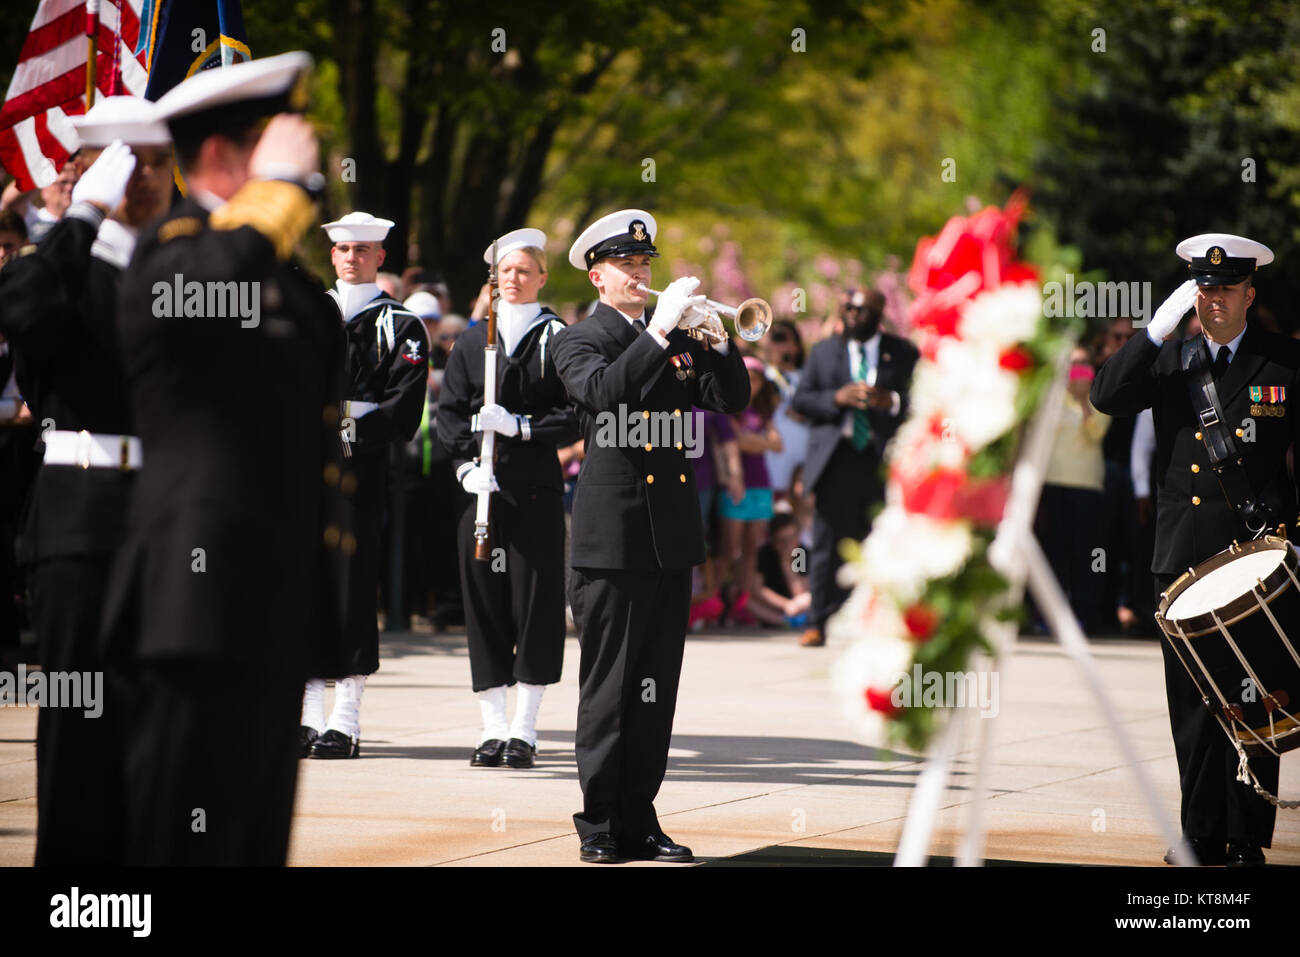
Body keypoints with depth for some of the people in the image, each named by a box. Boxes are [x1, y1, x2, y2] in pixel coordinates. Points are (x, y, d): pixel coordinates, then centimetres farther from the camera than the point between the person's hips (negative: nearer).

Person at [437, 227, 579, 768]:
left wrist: (520, 427, -14)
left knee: (534, 597, -3)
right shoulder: (472, 341, 13)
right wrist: (467, 462, -6)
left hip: (536, 486, -3)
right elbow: (449, 412, 9)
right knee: (483, 597, 2)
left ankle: (524, 729, 3)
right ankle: (493, 728, 7)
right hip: (480, 485, 3)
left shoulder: (557, 339, 3)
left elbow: (574, 416, -2)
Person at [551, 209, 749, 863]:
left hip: (672, 535, 5)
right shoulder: (579, 342, 1)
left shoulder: (677, 341, 17)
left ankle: (639, 821, 11)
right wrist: (660, 330, -22)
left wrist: (716, 337, -5)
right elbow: (604, 392, -19)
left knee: (656, 688, 6)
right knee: (608, 685, -4)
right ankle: (599, 825, 1)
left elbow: (733, 399, 10)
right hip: (614, 534, -5)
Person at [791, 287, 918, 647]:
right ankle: (818, 624, 0)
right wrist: (836, 398, -9)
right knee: (827, 545, -3)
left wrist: (891, 401, -15)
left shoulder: (903, 354, 9)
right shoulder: (824, 352, 15)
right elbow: (800, 399, 8)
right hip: (836, 458, 1)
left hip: (884, 461, -1)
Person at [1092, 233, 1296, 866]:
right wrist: (1159, 327, -12)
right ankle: (1203, 837, 11)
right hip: (1182, 556, 3)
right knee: (1192, 706, 5)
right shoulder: (1167, 359, 9)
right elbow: (1107, 398, -5)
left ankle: (1247, 842, 3)